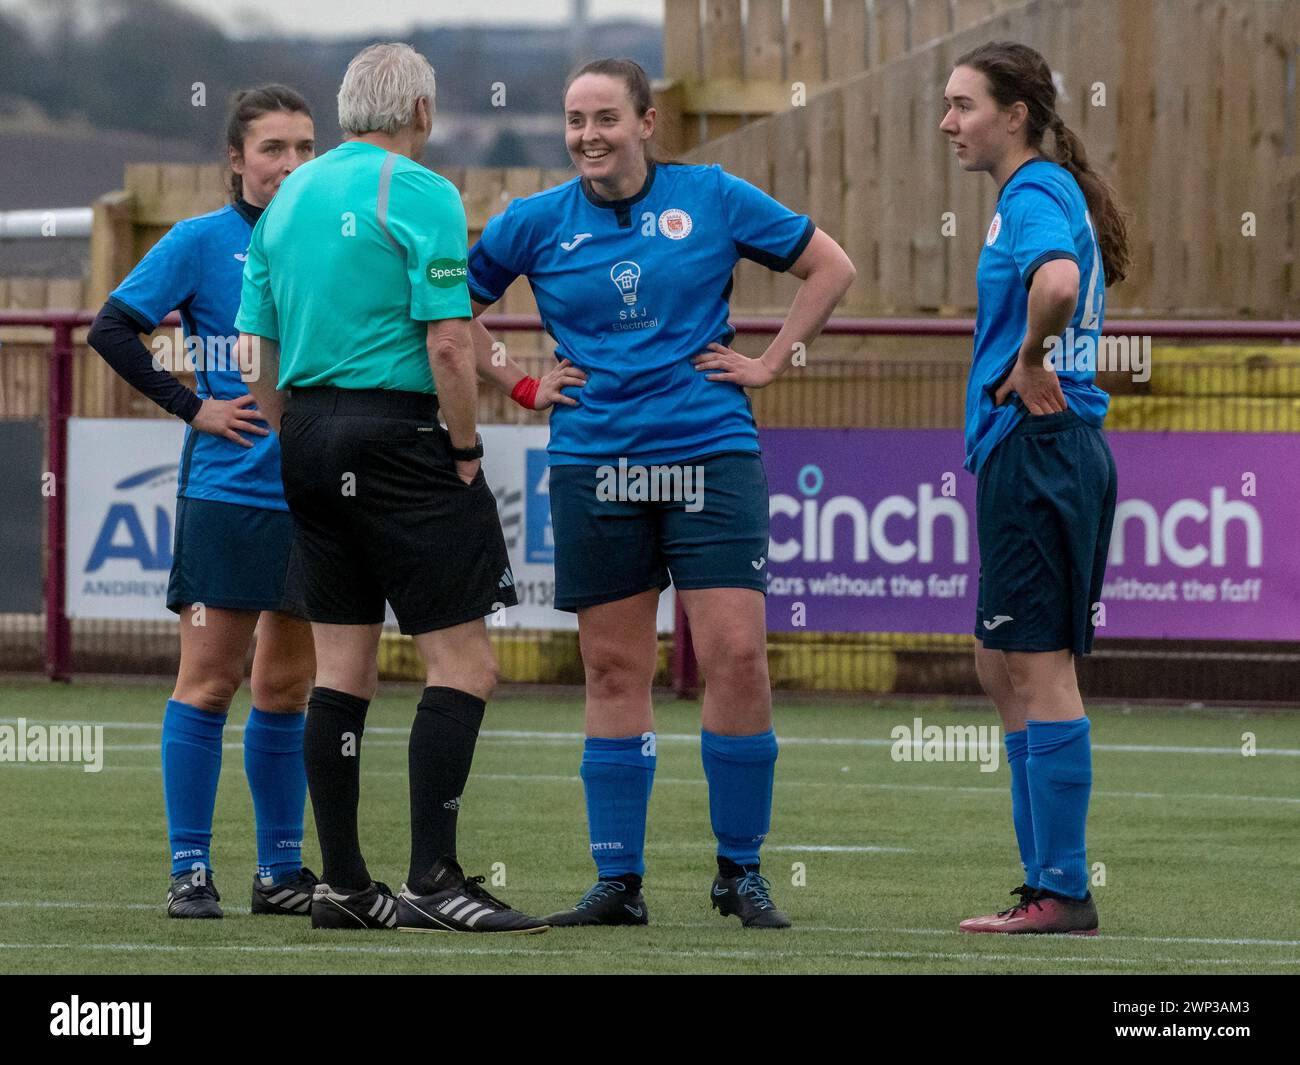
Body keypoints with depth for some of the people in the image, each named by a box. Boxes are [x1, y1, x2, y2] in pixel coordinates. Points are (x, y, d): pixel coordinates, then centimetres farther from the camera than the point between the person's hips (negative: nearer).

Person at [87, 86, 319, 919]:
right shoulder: (202, 241, -2)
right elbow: (113, 328, -4)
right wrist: (192, 407, -8)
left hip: (316, 498, 4)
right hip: (227, 495, -4)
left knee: (288, 689, 10)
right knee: (208, 683, -5)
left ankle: (282, 869, 17)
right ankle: (191, 870, -1)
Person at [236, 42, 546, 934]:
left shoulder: (291, 196, 13)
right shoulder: (419, 194, -9)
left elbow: (258, 351, 15)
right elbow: (447, 343, -16)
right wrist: (465, 453, -7)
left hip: (310, 434, 8)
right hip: (397, 433, -8)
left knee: (344, 662, 10)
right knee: (462, 659, -5)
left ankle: (343, 884, 11)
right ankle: (433, 882, -11)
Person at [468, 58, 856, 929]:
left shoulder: (712, 198, 2)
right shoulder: (538, 223, 5)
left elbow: (831, 267, 9)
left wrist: (769, 362, 3)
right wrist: (519, 383, 6)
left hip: (711, 455, -2)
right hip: (594, 463, 2)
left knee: (737, 655, -10)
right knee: (615, 673, 4)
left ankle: (741, 871, 3)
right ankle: (618, 883, 10)